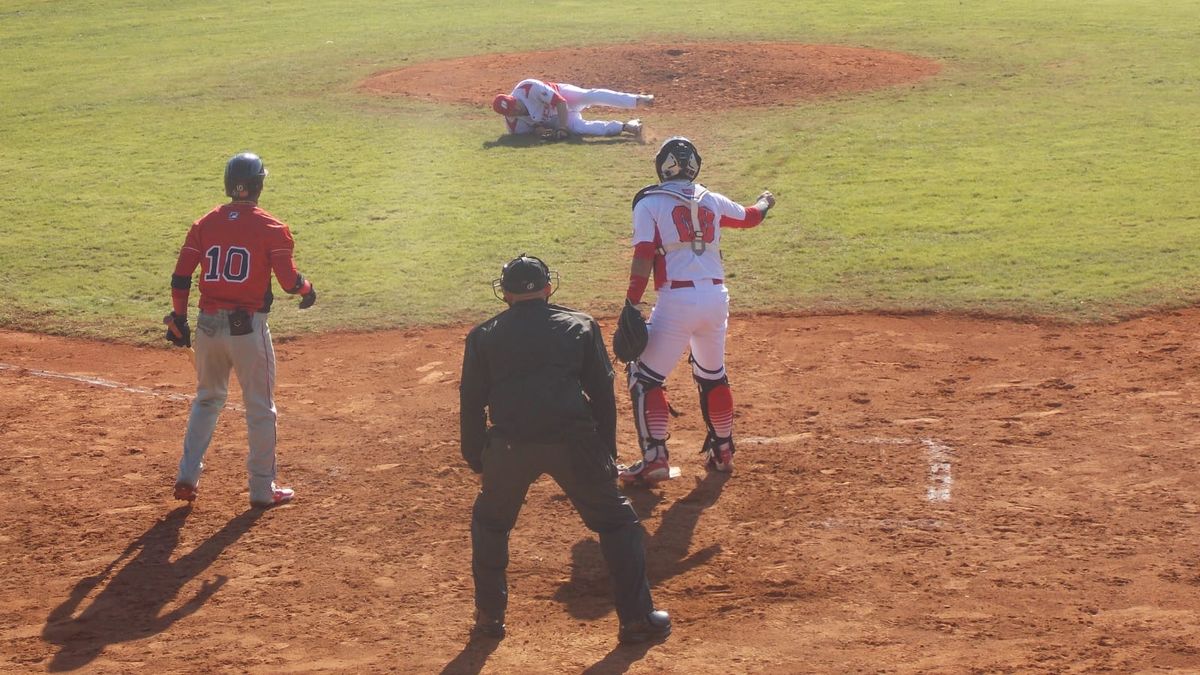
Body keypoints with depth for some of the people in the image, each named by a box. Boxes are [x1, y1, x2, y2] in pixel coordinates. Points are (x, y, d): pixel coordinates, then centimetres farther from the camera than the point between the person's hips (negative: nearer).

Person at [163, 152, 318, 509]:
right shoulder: (271, 228, -8)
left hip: (208, 326, 4)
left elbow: (180, 279, 2)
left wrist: (178, 318, 14)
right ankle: (263, 489, 13)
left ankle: (187, 476, 16)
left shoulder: (205, 224, 3)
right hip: (249, 328, -4)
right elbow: (289, 281, -11)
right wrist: (307, 289, 11)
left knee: (208, 398, 22)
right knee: (260, 408, 8)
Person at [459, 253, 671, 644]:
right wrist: (606, 455, 18)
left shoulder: (483, 336, 16)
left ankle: (489, 617, 28)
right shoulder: (580, 326, 15)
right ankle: (636, 619, 11)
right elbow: (603, 394, 12)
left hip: (509, 444, 1)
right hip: (573, 440, -1)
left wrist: (476, 461, 22)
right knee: (616, 521, 13)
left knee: (489, 524, 26)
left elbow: (471, 404, 14)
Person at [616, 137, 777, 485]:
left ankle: (655, 458, -5)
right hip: (716, 298, 5)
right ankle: (722, 452, 32)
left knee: (644, 378, 3)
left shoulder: (649, 202, 0)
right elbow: (750, 216, 33)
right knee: (713, 375, 24)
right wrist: (765, 202, 55)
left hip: (677, 299, -5)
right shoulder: (712, 201, 13)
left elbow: (643, 258, -10)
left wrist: (631, 306, -9)